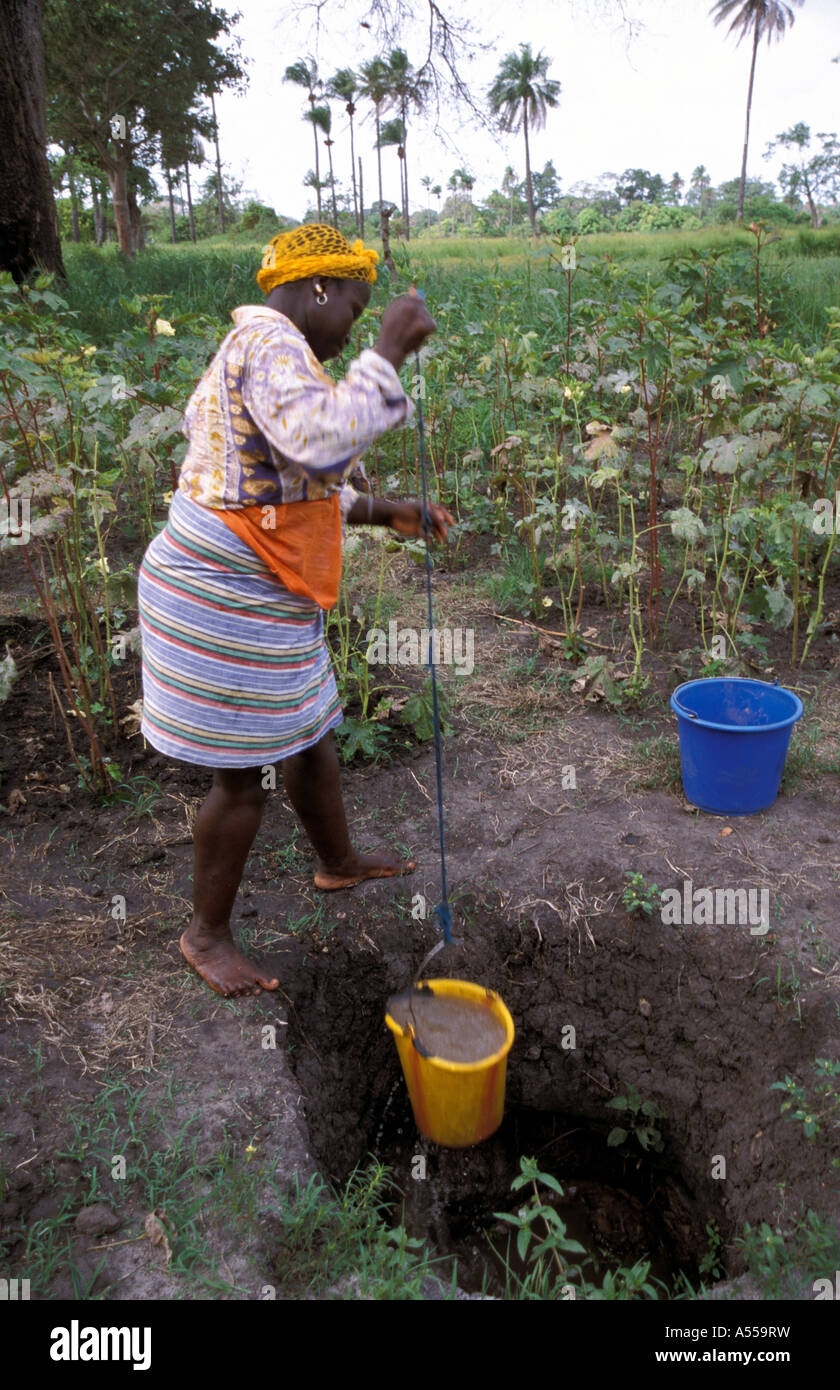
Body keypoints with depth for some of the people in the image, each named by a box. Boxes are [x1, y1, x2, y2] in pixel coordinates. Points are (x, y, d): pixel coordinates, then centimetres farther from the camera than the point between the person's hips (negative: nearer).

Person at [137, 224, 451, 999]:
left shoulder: (255, 355, 18)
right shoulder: (269, 341, -15)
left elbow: (294, 491, 22)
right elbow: (323, 443, -34)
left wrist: (385, 513, 16)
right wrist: (388, 353, -24)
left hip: (262, 596, 11)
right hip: (228, 601, -11)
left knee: (311, 735, 24)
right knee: (244, 776, 3)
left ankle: (339, 863, 47)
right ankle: (207, 934, 23)